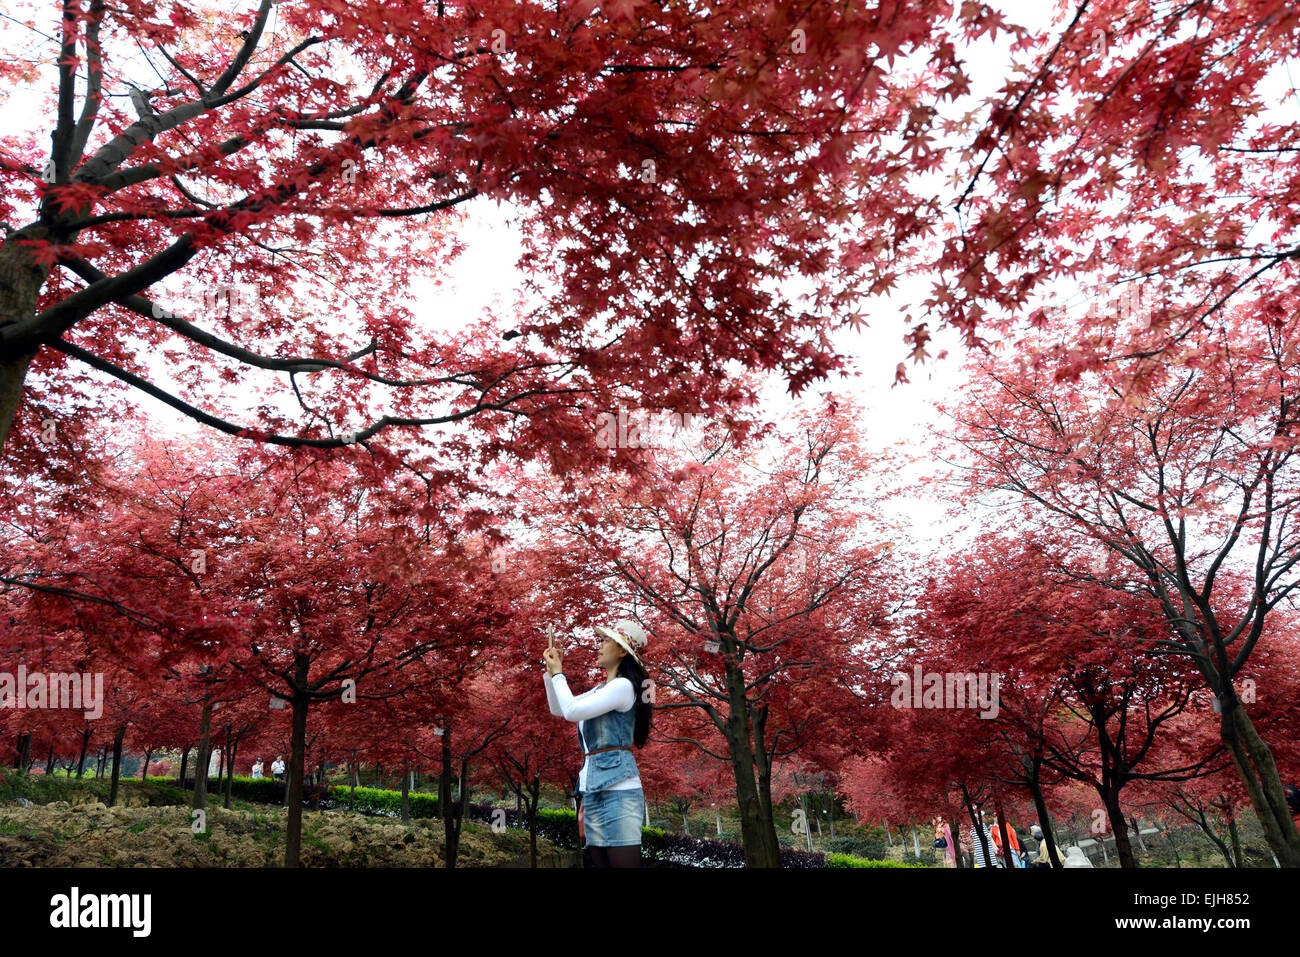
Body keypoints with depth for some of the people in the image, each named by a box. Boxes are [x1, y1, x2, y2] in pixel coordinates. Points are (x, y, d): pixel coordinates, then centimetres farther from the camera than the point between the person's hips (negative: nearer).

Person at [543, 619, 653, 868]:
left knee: (622, 862, -9)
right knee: (600, 862, 9)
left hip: (617, 788, -9)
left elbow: (572, 711, -15)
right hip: (593, 788, 9)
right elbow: (557, 709, 27)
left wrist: (558, 674, -1)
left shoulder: (623, 686, -9)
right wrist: (551, 672, 15)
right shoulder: (601, 689, 19)